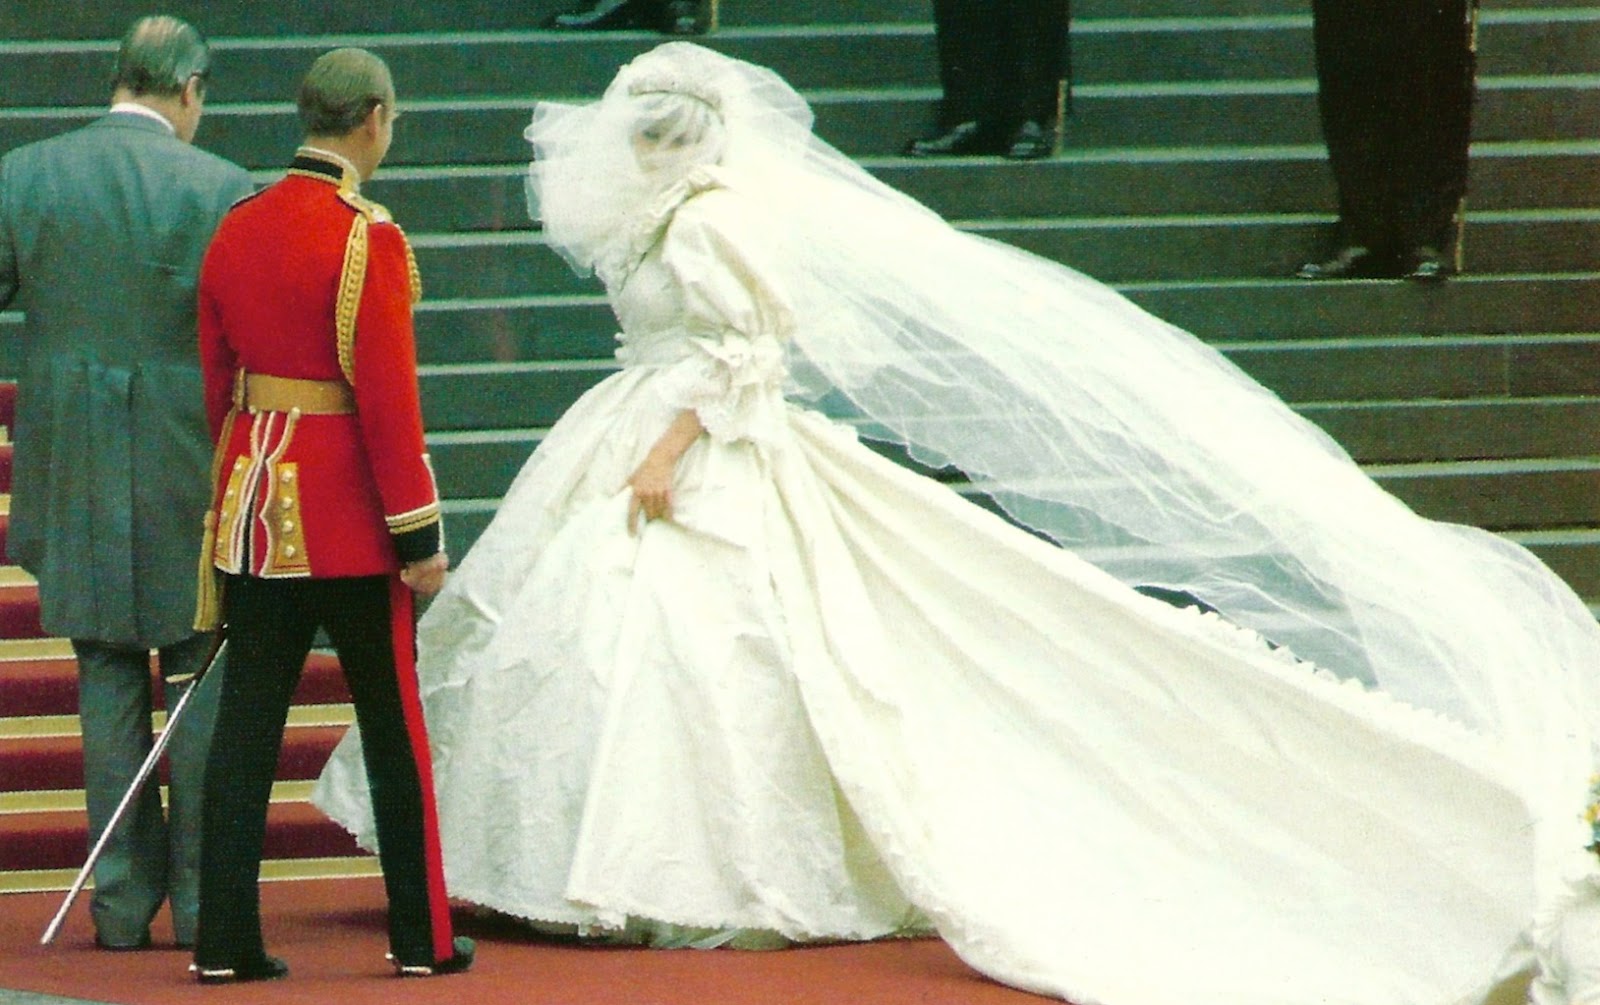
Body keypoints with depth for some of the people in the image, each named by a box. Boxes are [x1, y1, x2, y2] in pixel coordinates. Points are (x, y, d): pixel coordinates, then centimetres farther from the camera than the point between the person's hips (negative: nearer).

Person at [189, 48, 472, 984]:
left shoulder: (237, 229, 6)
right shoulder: (368, 237, -15)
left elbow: (216, 378, 12)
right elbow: (387, 393, -16)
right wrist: (418, 531, -12)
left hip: (255, 508, 6)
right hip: (350, 519, -6)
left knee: (248, 723, 7)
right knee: (394, 725, 6)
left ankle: (228, 940, 5)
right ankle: (423, 938, 13)